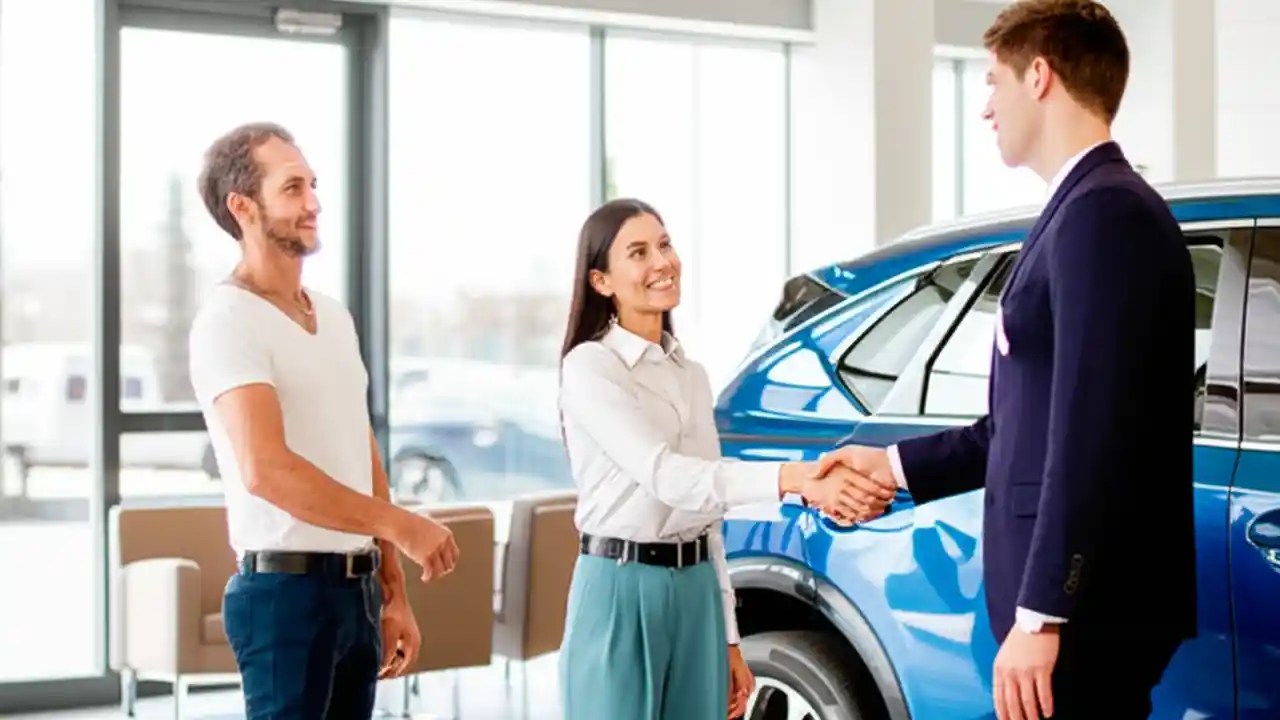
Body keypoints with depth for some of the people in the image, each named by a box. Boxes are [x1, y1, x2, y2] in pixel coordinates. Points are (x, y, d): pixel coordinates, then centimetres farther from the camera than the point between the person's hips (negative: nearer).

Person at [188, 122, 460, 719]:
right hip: (287, 587, -8)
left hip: (356, 587, 8)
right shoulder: (228, 320, -11)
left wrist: (392, 594, 16)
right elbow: (265, 469, -24)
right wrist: (402, 525, -21)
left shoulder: (334, 316, 15)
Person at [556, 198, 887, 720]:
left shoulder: (691, 375, 14)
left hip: (695, 595, 7)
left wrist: (728, 637, 14)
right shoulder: (589, 367, -8)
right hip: (621, 595, -6)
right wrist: (791, 478, -35)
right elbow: (661, 475, -22)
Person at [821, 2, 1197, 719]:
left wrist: (1039, 615, -23)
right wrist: (894, 464, 26)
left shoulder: (1104, 211, -15)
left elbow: (1090, 434, -22)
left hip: (1087, 604, -10)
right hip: (1077, 599, 10)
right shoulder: (1090, 209, 16)